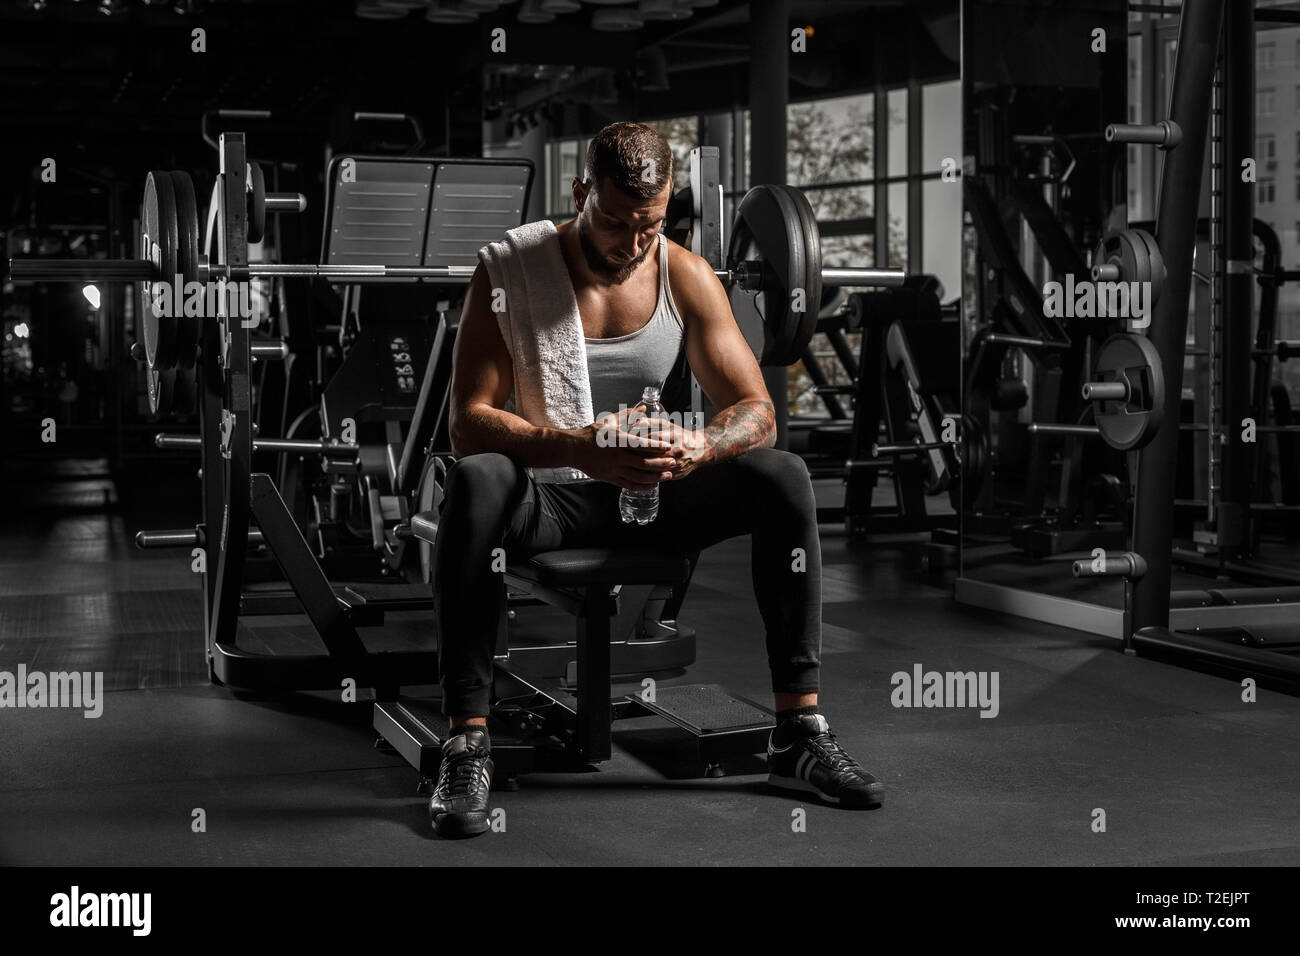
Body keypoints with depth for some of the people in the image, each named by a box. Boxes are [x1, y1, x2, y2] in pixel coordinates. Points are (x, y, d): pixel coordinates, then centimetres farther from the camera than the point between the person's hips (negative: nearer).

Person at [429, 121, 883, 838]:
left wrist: (699, 448, -28)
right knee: (474, 482, -37)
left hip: (650, 493, 3)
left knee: (783, 476, -20)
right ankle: (466, 744, -36)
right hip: (545, 495, -3)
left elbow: (756, 412, -3)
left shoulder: (687, 277, 0)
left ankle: (799, 733, -18)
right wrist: (573, 448, -37)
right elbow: (468, 422, -17)